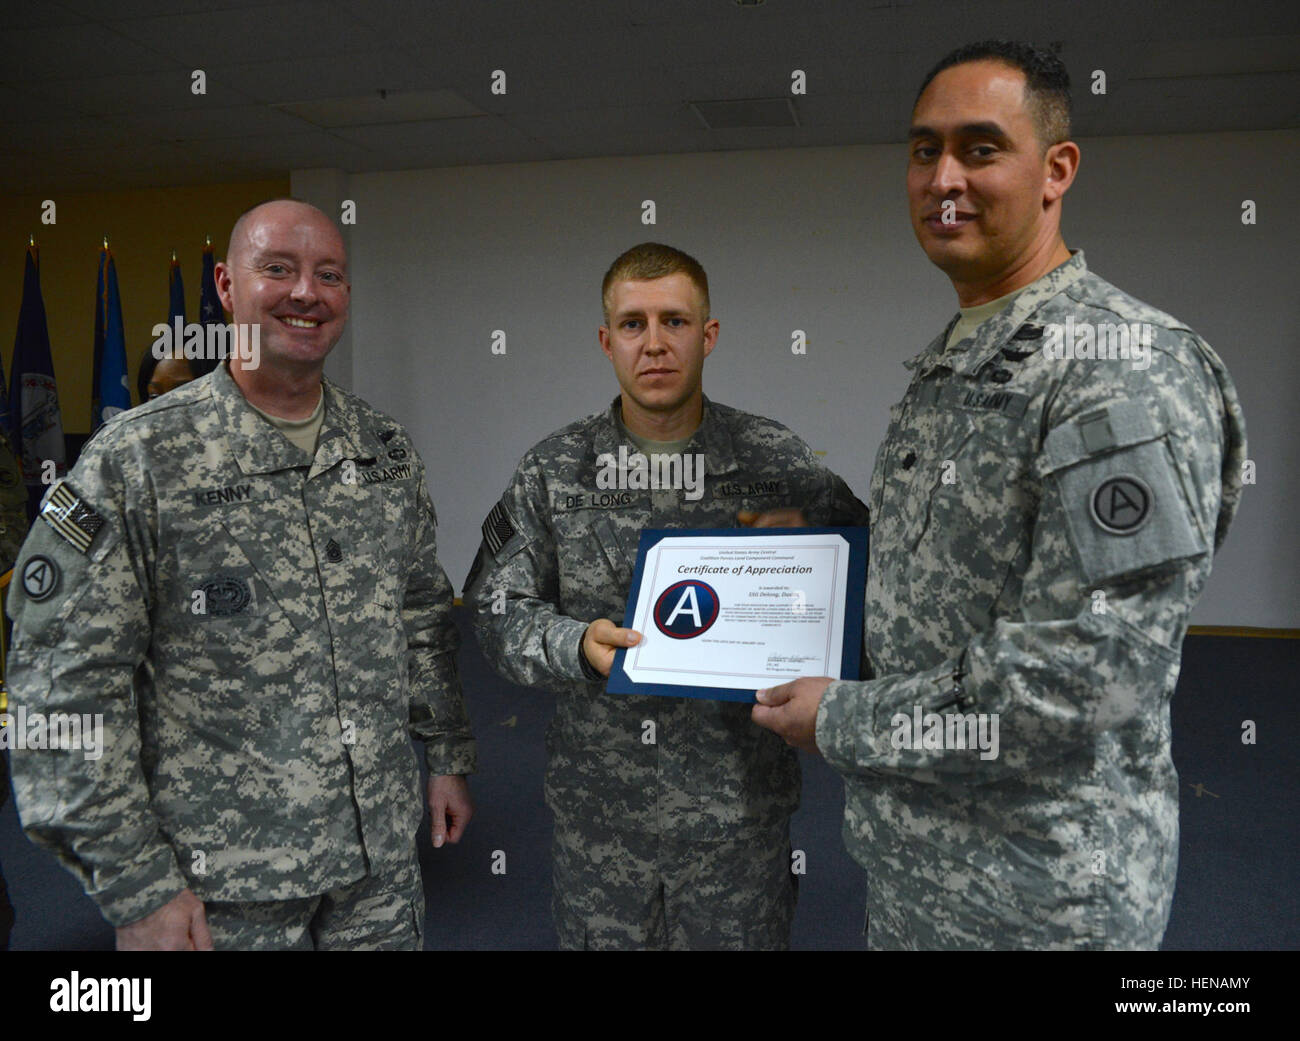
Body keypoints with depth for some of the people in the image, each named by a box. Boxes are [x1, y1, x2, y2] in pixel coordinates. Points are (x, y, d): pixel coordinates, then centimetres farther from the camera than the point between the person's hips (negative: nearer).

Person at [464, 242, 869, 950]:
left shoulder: (775, 461, -4)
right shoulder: (554, 470, -1)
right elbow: (496, 608, -1)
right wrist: (577, 645, -20)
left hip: (737, 808, 0)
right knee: (598, 936, 18)